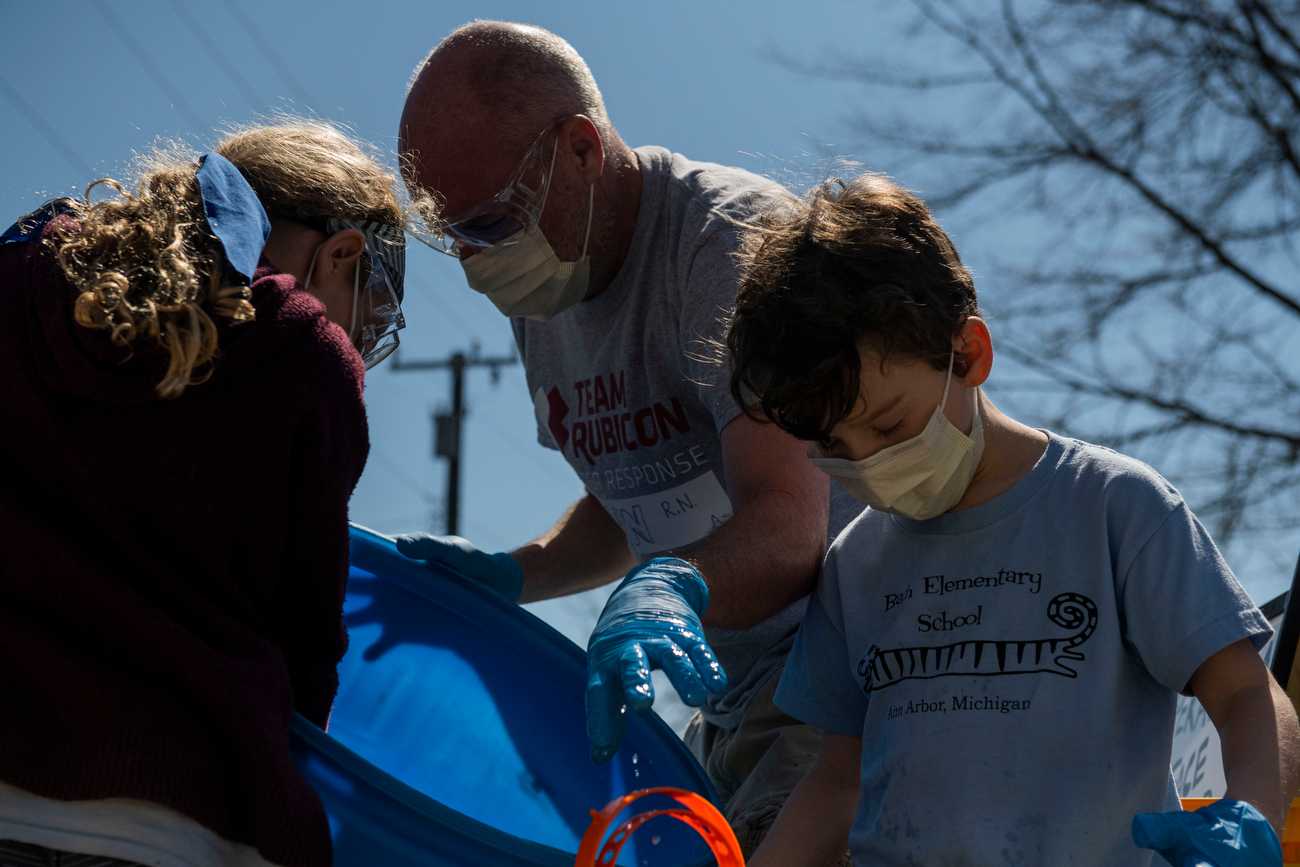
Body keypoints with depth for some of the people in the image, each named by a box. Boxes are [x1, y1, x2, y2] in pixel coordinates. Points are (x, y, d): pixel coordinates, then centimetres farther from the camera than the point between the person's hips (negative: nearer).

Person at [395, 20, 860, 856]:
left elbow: (787, 527, -29)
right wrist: (511, 574, 5)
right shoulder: (540, 295, 9)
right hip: (732, 699, 8)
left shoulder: (732, 233, -16)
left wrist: (674, 587, -48)